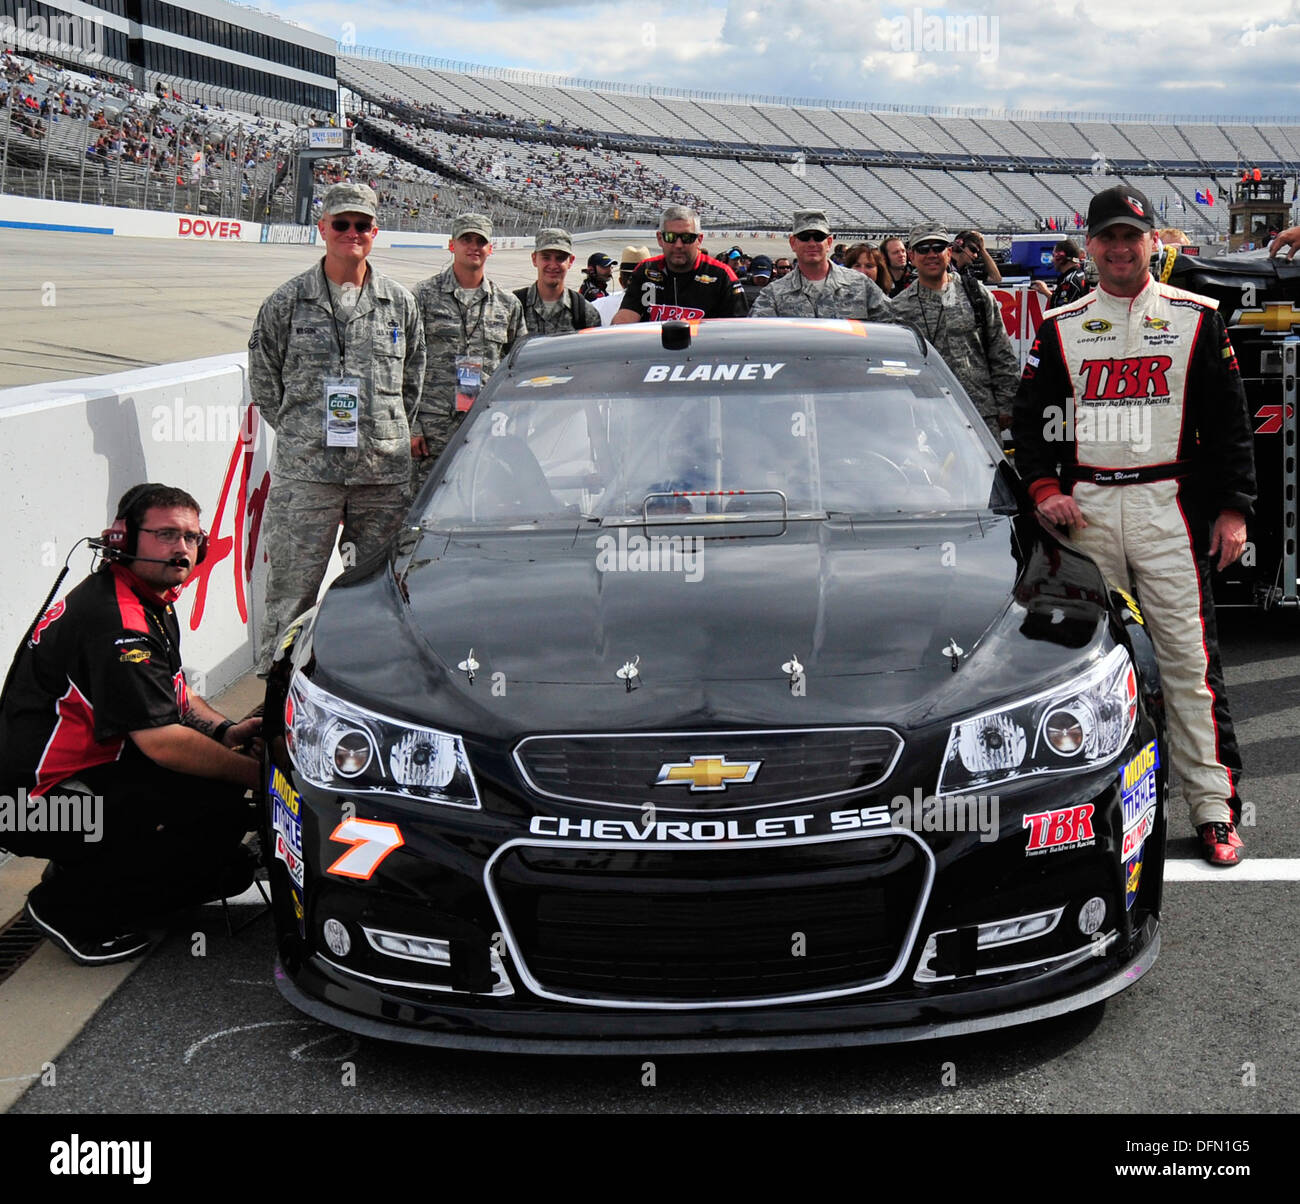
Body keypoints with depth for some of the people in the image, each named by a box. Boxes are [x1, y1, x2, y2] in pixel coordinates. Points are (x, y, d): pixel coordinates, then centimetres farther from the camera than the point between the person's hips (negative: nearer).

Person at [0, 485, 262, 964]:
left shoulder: (152, 601, 10)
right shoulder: (115, 622, -23)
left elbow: (173, 693, 21)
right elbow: (162, 742, -26)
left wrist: (224, 731, 2)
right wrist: (255, 773, -18)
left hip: (97, 764, 10)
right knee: (221, 813, -22)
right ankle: (70, 905, -9)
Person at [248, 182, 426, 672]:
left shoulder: (399, 302, 8)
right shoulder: (288, 301, 2)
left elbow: (413, 379, 17)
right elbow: (263, 379, 8)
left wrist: (389, 436, 10)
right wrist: (302, 433, 5)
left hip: (384, 471, 2)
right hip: (306, 472, -2)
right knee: (291, 591, 0)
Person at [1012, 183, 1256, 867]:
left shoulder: (1195, 318, 7)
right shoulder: (1060, 328, 11)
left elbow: (1228, 421, 6)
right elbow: (1030, 417, 13)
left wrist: (1233, 508, -2)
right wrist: (1043, 487, -3)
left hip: (1167, 503, -2)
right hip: (1085, 506, 2)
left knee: (1188, 656, -5)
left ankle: (1214, 806, 1)